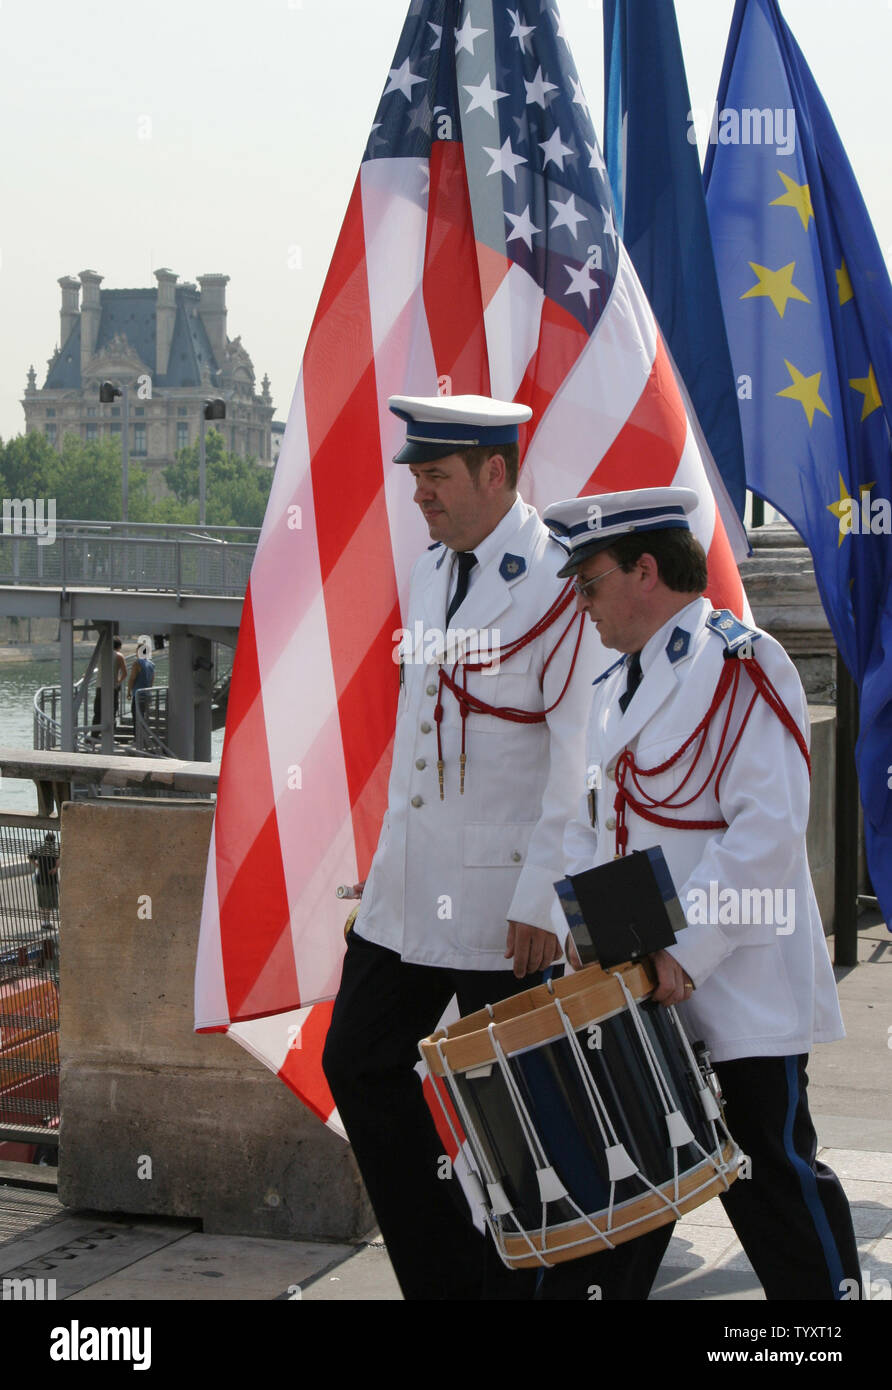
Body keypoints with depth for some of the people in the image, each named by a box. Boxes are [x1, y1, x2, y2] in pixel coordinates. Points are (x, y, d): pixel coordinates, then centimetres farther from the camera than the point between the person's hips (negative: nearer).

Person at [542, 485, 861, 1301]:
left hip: (736, 990, -8)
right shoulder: (615, 685, 15)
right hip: (631, 993, 8)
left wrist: (686, 951, -22)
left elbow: (769, 827, -20)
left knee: (771, 1178, -2)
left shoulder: (740, 664, -11)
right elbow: (589, 822, 19)